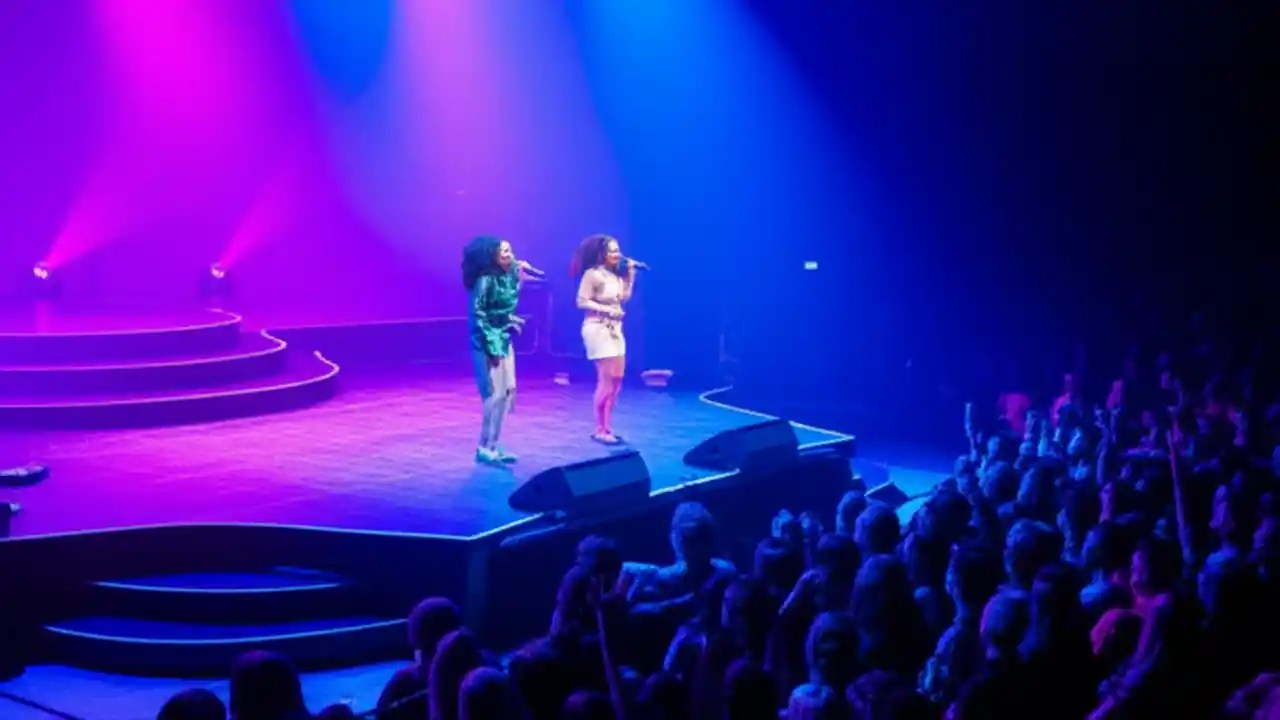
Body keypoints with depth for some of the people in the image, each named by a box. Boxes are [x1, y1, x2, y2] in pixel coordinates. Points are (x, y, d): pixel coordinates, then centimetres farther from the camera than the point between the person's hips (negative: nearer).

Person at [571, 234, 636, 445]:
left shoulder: (615, 275, 10)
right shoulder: (592, 274, -13)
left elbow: (625, 297, 2)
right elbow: (582, 301, -15)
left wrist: (630, 274, 6)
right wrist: (607, 309, -20)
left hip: (614, 329, 8)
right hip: (598, 329, -8)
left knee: (616, 379, 8)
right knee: (607, 379, -9)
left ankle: (606, 427, 16)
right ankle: (600, 430, -2)